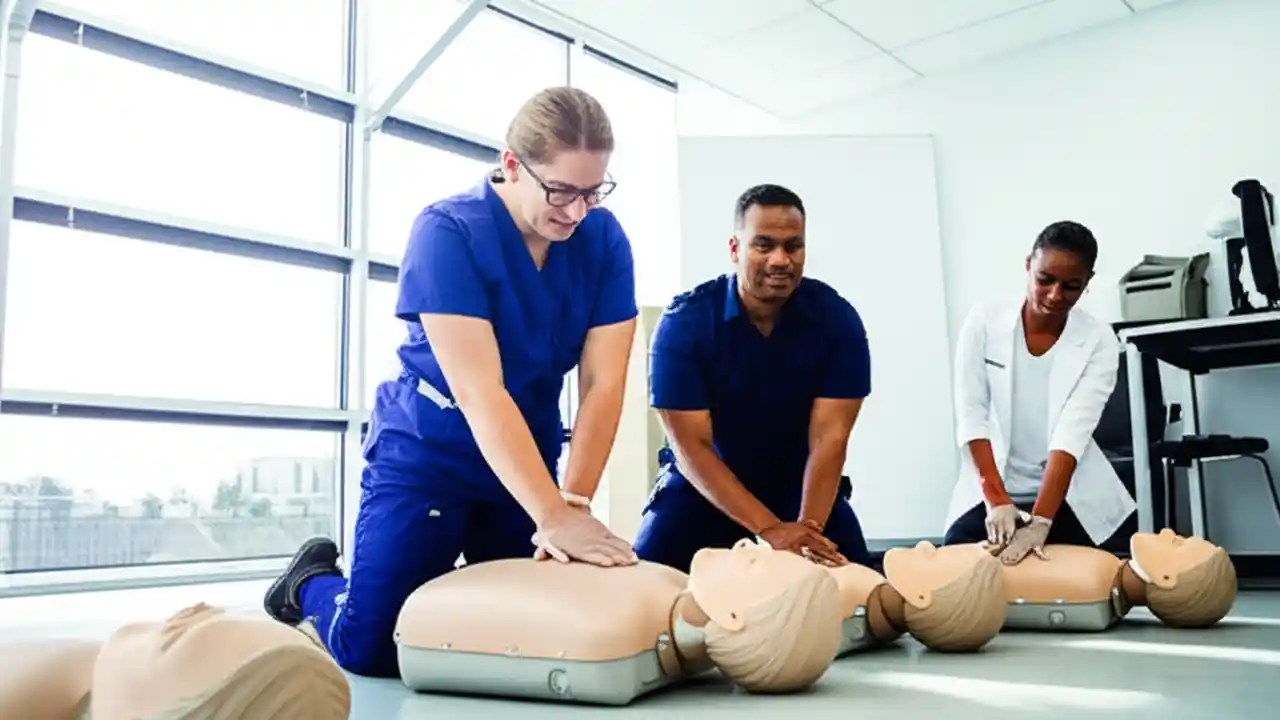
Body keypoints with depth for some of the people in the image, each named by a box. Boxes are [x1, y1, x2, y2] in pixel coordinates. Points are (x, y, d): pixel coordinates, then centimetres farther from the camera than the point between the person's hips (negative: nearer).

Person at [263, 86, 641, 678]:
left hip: (530, 460, 5)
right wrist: (555, 516, -35)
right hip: (426, 456, -4)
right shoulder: (447, 232, -21)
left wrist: (573, 506, -21)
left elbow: (603, 384, -13)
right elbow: (479, 392, -29)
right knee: (371, 653, -4)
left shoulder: (605, 240, -9)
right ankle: (312, 583, 28)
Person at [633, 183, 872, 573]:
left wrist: (808, 527, -35)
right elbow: (692, 447, -22)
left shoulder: (837, 318, -13)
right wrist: (769, 529, -33)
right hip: (702, 486, -1)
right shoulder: (684, 321, -18)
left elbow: (829, 437, -18)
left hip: (801, 484, 1)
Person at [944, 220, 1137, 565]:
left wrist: (1040, 522, -31)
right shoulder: (984, 320, -8)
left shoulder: (1098, 341, -10)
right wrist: (998, 500, -20)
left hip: (1069, 499, 0)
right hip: (986, 492, 0)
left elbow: (1072, 434, -20)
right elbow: (971, 416, -11)